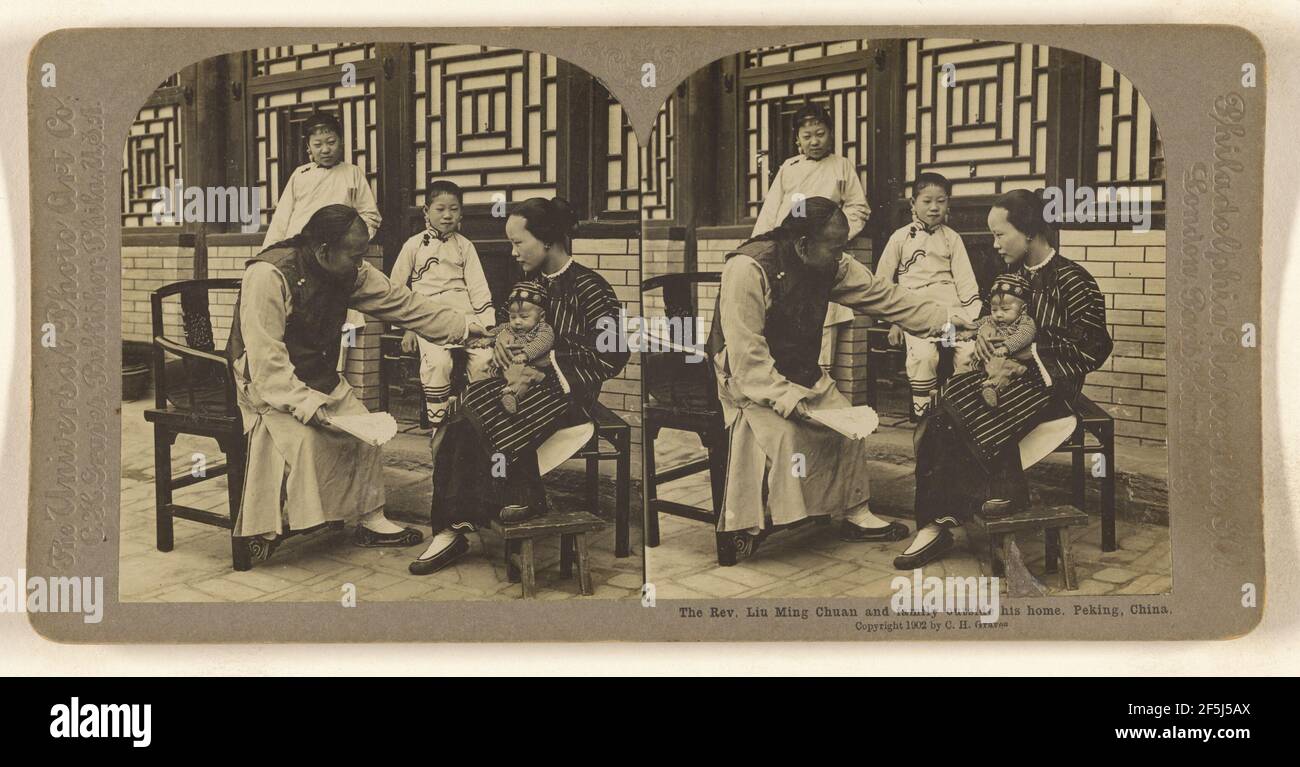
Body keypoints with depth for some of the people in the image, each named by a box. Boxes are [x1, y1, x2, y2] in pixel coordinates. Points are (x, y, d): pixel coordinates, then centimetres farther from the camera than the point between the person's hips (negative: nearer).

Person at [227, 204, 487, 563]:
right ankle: (264, 531, -19)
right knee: (300, 434, -29)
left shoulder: (348, 273, -5)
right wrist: (307, 405, -35)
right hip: (266, 383, -7)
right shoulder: (268, 276, -27)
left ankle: (371, 519, 7)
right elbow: (266, 360, -30)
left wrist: (465, 327, -5)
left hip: (320, 378, 7)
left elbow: (401, 303, -1)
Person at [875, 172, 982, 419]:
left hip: (952, 307, 2)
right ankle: (922, 412, -14)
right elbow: (883, 283, 11)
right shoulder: (900, 237, 9)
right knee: (923, 355, -28)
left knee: (970, 350, -22)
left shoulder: (952, 238, 14)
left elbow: (965, 280, 11)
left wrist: (977, 316, -1)